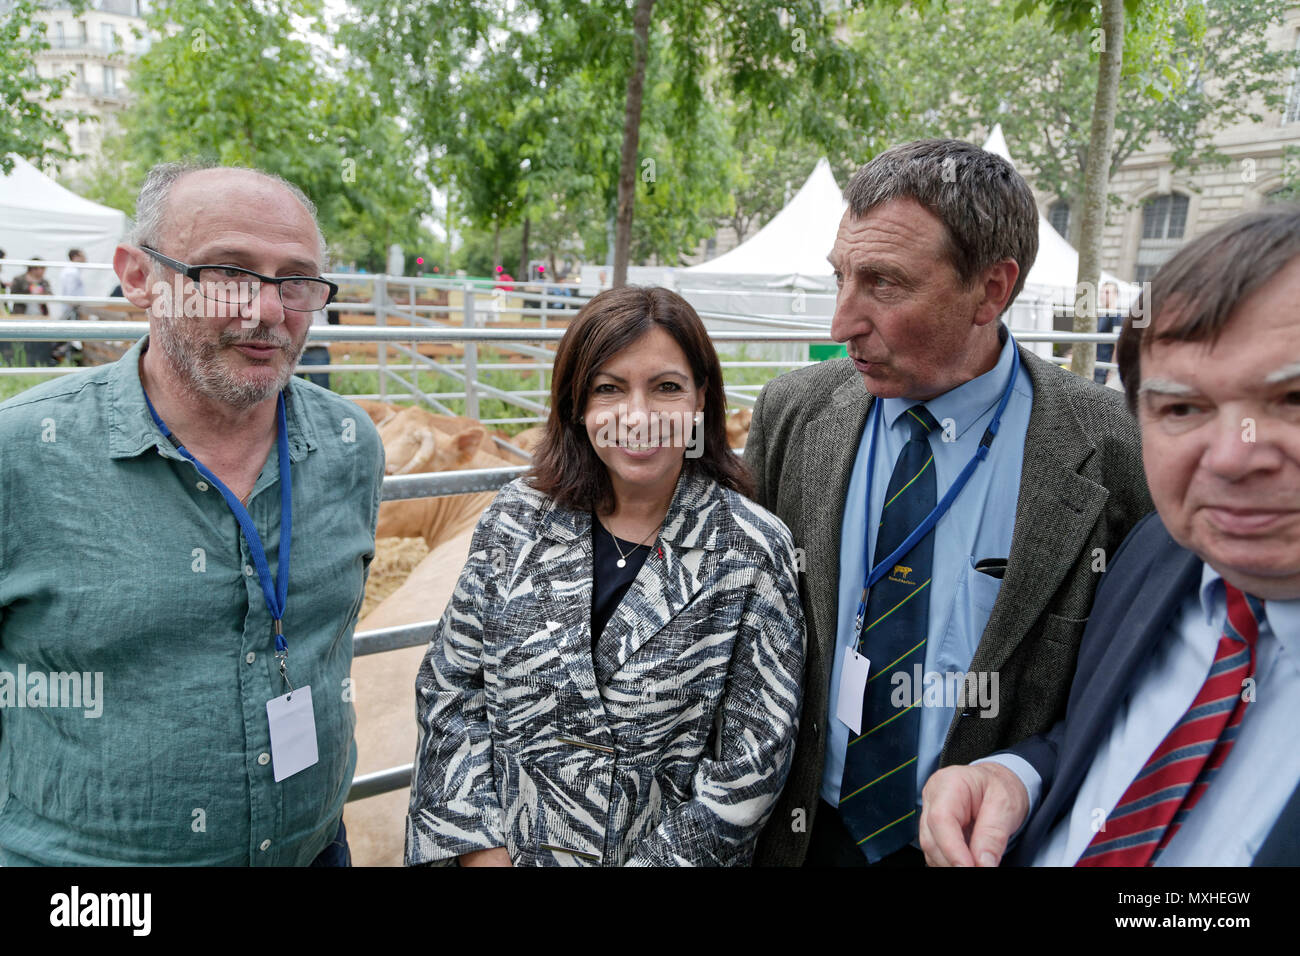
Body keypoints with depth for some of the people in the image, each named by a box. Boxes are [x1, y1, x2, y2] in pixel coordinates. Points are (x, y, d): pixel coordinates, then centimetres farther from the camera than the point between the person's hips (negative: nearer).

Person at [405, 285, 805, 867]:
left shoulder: (751, 551, -15)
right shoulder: (517, 519, -9)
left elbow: (751, 763, -13)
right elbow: (449, 688, -4)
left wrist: (656, 857, -16)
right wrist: (484, 851, -10)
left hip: (664, 848, -1)